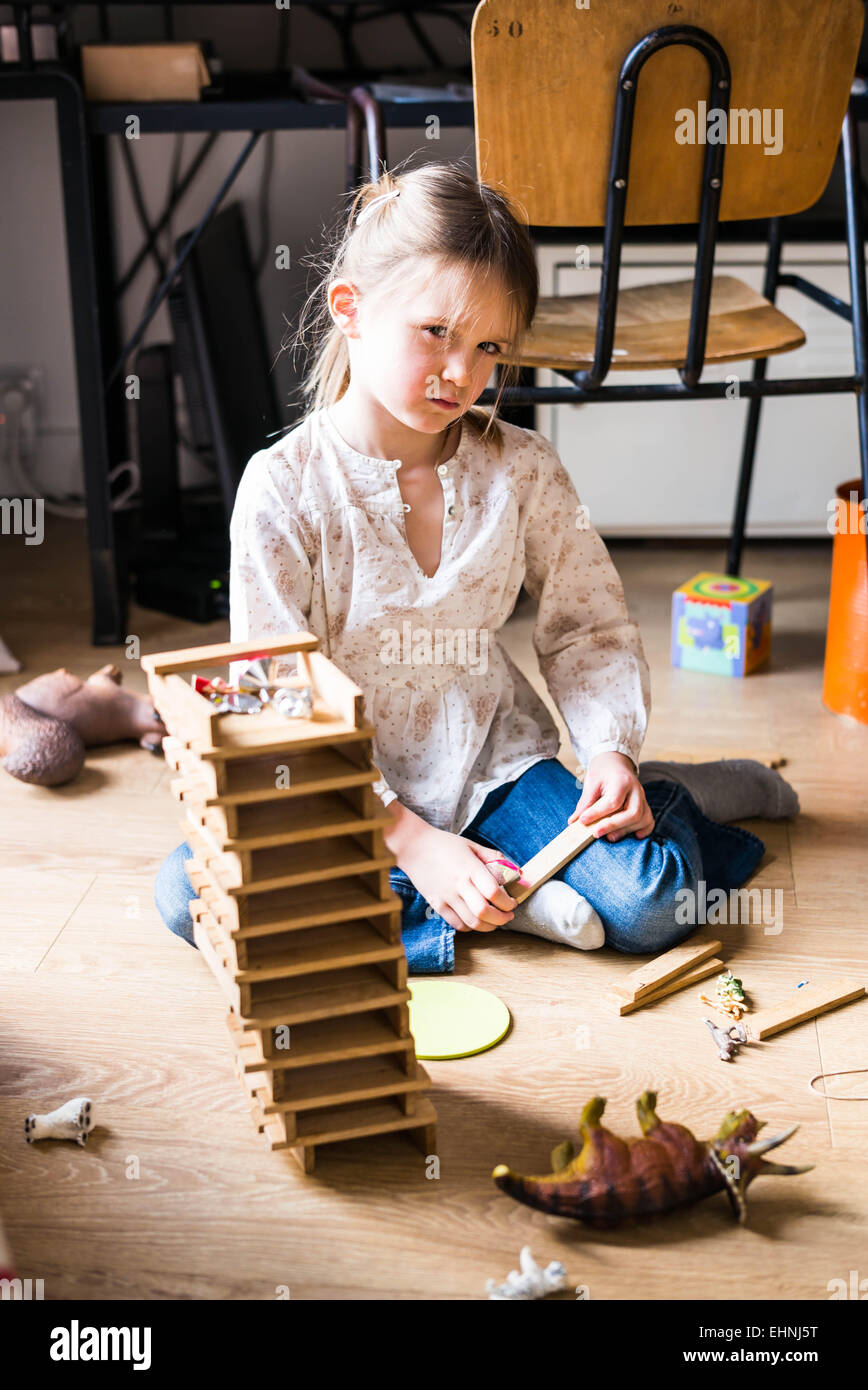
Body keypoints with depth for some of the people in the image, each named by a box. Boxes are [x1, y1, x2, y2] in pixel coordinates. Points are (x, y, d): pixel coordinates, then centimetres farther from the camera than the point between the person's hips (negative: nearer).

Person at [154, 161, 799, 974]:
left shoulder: (523, 471, -4)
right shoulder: (284, 487, -13)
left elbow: (587, 628, 6)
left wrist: (610, 751, -13)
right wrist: (412, 841, -19)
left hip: (493, 762, 1)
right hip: (351, 798, 0)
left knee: (648, 903, -24)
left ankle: (662, 796, 11)